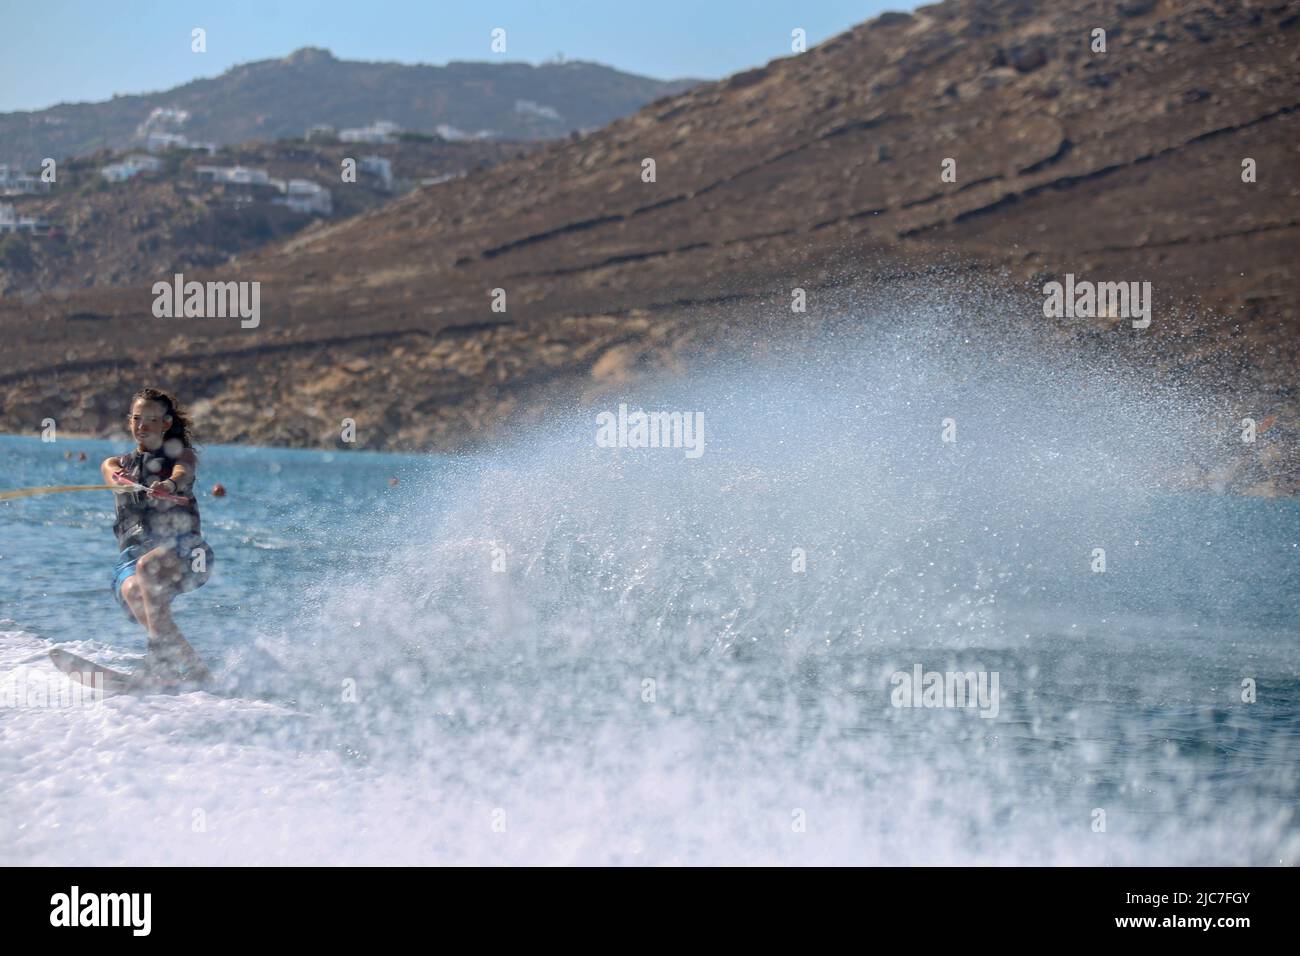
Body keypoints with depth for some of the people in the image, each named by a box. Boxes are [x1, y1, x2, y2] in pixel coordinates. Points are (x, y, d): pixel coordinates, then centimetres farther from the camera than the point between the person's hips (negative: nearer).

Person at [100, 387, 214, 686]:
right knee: (133, 592, -34)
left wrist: (169, 485, -35)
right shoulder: (115, 464, 23)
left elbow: (183, 473, -10)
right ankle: (192, 669, -40)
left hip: (182, 547, -2)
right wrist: (122, 480, -29)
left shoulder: (181, 454, 16)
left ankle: (160, 650, -42)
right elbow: (115, 478, -3)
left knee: (147, 565, -37)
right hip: (133, 550, 2)